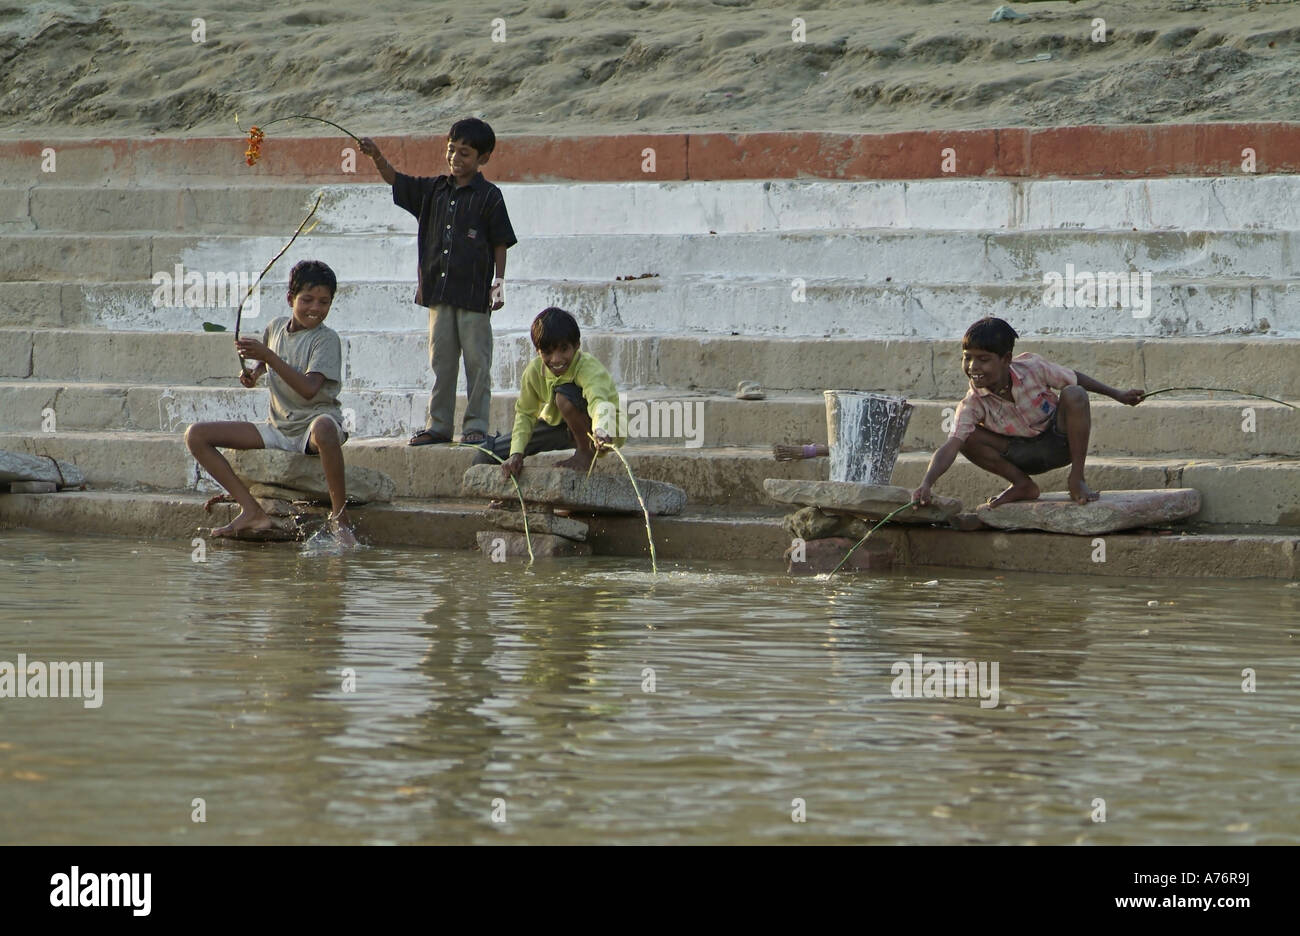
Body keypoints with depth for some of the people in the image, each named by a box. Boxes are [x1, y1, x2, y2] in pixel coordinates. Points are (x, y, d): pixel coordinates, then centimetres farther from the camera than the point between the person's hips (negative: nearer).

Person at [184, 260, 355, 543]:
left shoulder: (327, 339, -9)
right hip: (279, 428, 7)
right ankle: (252, 512, -18)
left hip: (315, 421, -7)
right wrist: (254, 372, 12)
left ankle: (340, 516, -32)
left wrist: (267, 356, -25)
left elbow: (309, 389, -25)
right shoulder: (276, 327, 9)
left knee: (323, 427, -47)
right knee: (196, 435, -6)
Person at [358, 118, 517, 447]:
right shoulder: (435, 190, 11)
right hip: (438, 290, 5)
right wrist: (377, 157, -5)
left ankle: (476, 426, 4)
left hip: (474, 293, -5)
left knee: (477, 361, -1)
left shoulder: (489, 196, -3)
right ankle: (438, 424, 13)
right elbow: (396, 180, 13)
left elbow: (501, 243, -2)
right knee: (441, 361, 8)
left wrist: (499, 281, -8)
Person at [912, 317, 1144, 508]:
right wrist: (927, 483, -51)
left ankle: (1077, 479, -18)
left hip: (1060, 442, -1)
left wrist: (1117, 395, 5)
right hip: (1025, 455, 1)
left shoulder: (1032, 368, -22)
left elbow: (1075, 379, -4)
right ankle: (1023, 485, -3)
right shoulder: (972, 405, -23)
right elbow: (950, 447, -34)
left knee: (1074, 395, -30)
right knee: (968, 439, -23)